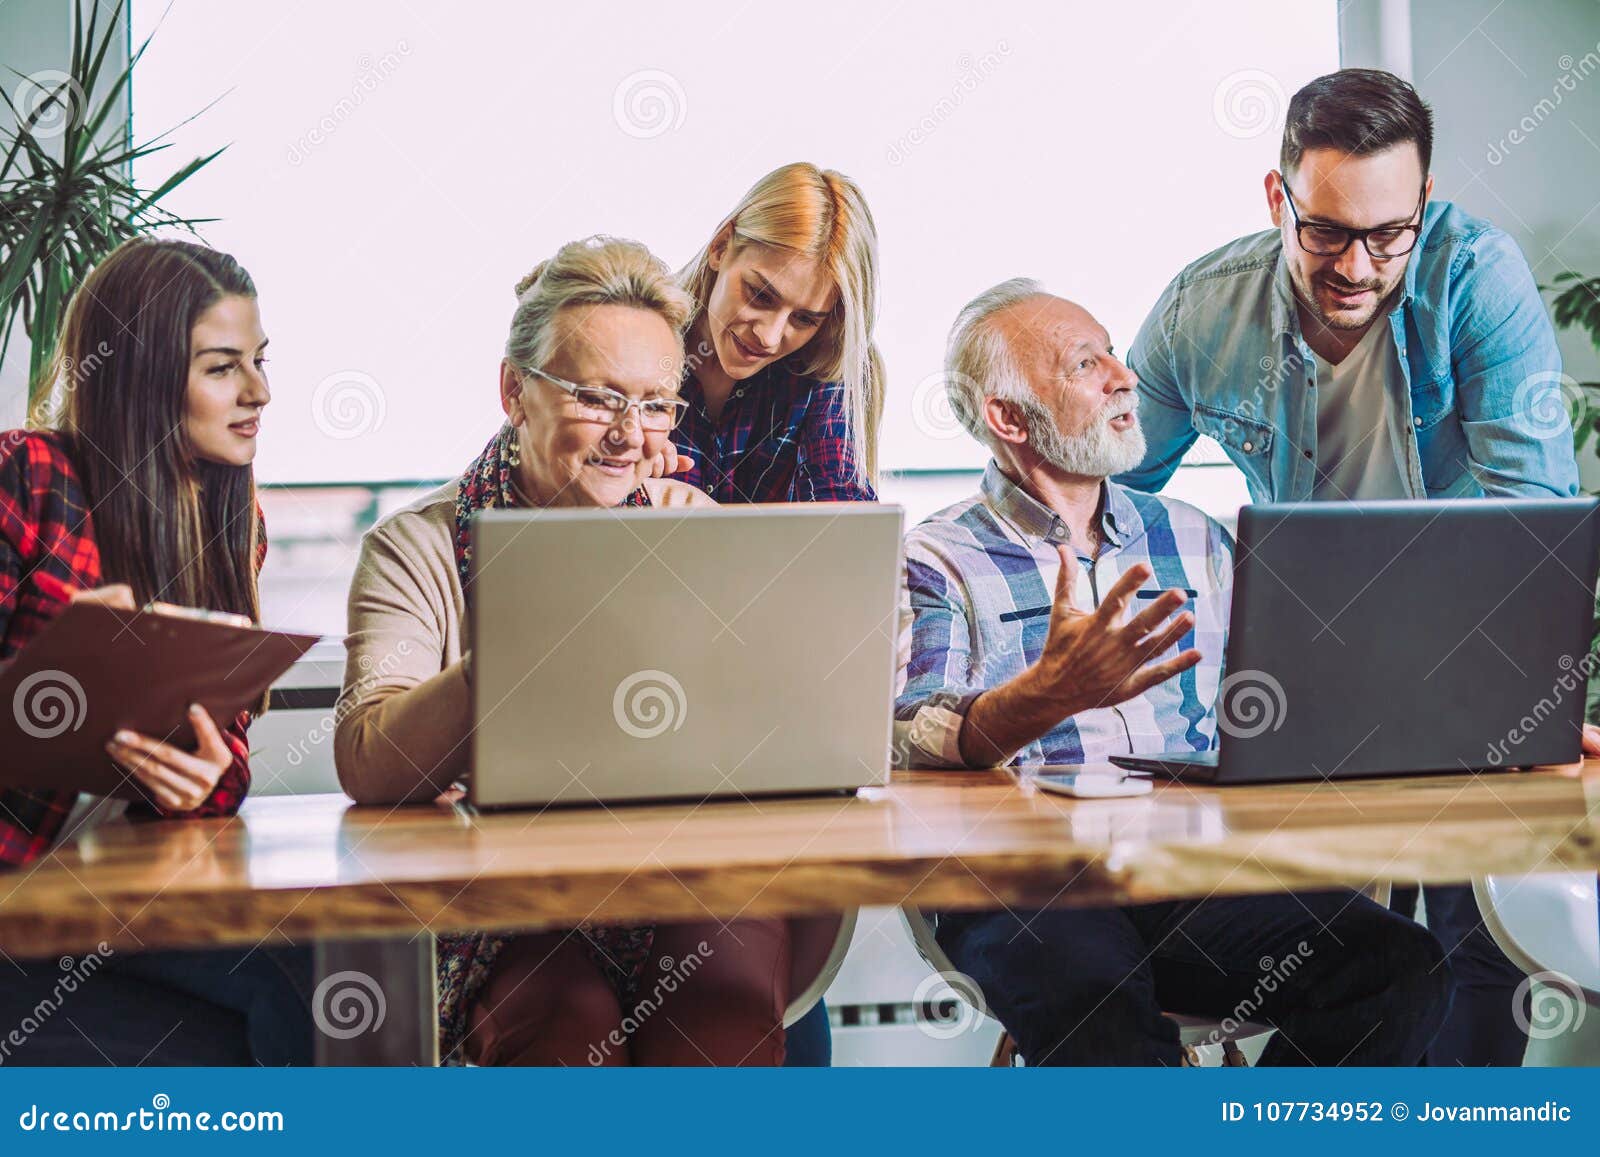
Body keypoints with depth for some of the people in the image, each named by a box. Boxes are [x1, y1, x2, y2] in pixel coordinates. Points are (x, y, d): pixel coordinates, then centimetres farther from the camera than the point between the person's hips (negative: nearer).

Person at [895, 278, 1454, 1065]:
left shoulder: (1188, 538, 21)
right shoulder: (936, 563, 4)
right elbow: (904, 743, -13)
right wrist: (1051, 692, -33)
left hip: (1194, 881, 5)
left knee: (1400, 966, -21)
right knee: (1097, 1007, -37)